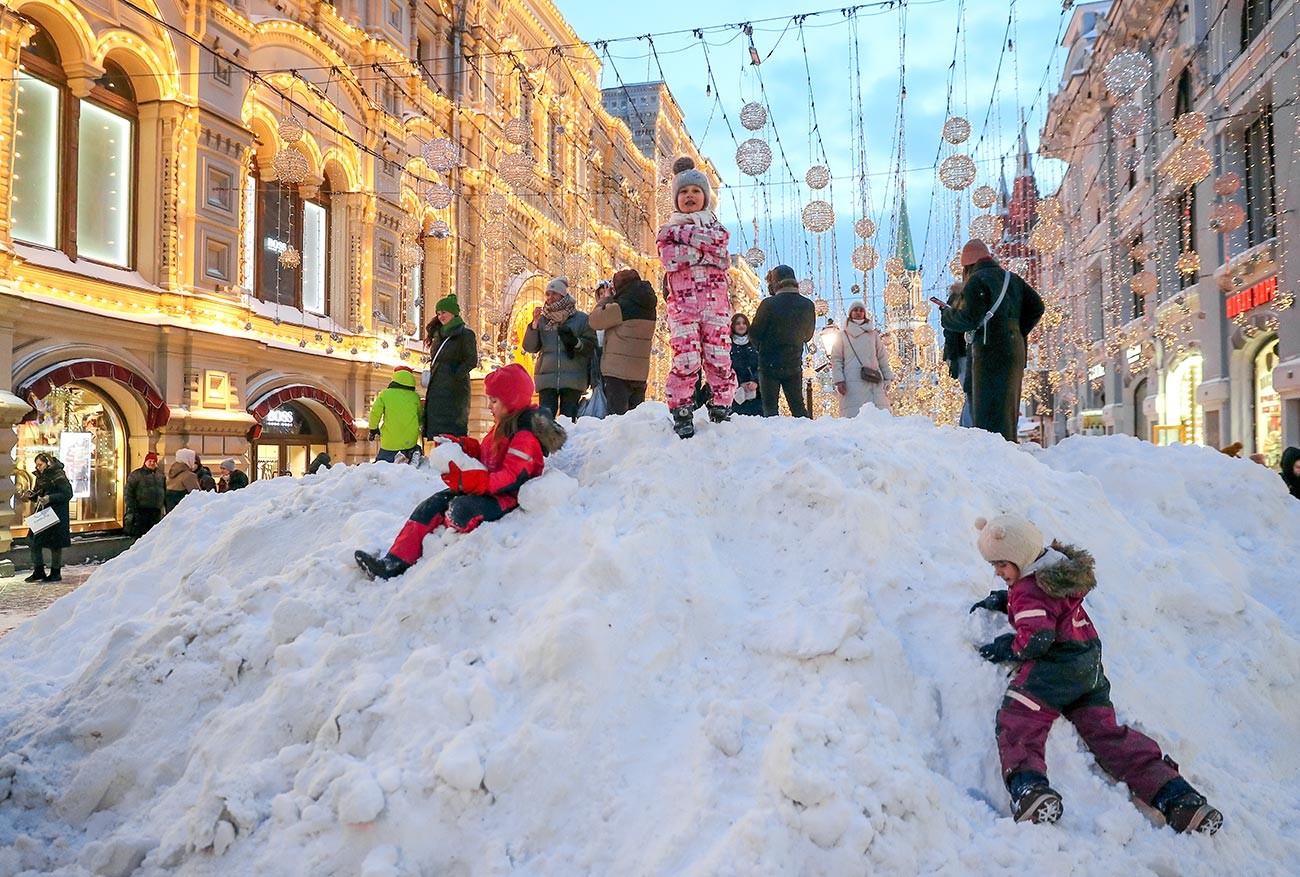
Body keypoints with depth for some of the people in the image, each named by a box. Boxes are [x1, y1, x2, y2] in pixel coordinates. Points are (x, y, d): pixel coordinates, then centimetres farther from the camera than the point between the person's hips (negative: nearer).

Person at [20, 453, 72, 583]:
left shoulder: (59, 476, -11)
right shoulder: (40, 477, 12)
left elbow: (67, 494, -15)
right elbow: (37, 496, 20)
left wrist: (50, 498, -24)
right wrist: (30, 495, -2)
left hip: (56, 515, -7)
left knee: (55, 544, 0)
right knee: (33, 541, 3)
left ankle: (56, 573, 12)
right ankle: (38, 571, 15)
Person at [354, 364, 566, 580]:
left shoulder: (525, 436, -18)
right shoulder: (502, 426, 15)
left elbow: (512, 479, -27)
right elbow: (484, 455, 24)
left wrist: (465, 480, -32)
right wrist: (461, 445, 5)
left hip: (508, 500, -10)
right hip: (489, 489, 10)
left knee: (461, 509, -34)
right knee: (434, 504, -5)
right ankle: (397, 561, -13)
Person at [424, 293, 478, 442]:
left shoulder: (465, 334, -4)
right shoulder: (439, 334, 18)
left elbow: (472, 361, -12)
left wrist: (455, 377, -15)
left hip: (454, 389, -8)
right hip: (436, 389, 8)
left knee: (452, 431, -9)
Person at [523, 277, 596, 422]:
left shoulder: (582, 319, 7)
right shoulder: (542, 320, 13)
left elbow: (592, 347, 2)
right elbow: (530, 347, 6)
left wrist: (576, 342, -16)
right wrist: (534, 323, -4)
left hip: (572, 381, -1)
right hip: (547, 379, 1)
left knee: (568, 419, -2)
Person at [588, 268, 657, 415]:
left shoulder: (624, 305, -14)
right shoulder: (648, 307, 10)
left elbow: (595, 320, -6)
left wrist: (607, 297, 6)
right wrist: (612, 298, 14)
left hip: (618, 371, -7)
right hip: (640, 372, 8)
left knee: (617, 414, -6)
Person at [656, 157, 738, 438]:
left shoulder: (716, 227, 17)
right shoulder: (667, 230, 13)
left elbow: (723, 260, -4)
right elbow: (671, 260, -7)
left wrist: (688, 235, -3)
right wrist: (703, 247, -7)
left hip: (715, 302, 2)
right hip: (682, 303, -1)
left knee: (719, 357, -4)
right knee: (686, 358, -11)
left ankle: (721, 410, 4)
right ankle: (681, 413, -3)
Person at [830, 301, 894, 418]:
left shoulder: (873, 334, 22)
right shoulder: (842, 335, 15)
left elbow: (882, 357, 20)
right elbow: (836, 360, 9)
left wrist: (888, 378, 9)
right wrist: (839, 380, -4)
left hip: (874, 382, 3)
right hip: (852, 384, -3)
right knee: (854, 414, -16)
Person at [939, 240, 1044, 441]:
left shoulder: (978, 280, -5)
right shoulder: (1013, 279, 19)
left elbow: (970, 318, -15)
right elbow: (1036, 307, 18)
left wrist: (947, 314, 2)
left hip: (991, 351, -8)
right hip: (1015, 350, 8)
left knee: (989, 411, -8)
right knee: (1008, 409, 13)